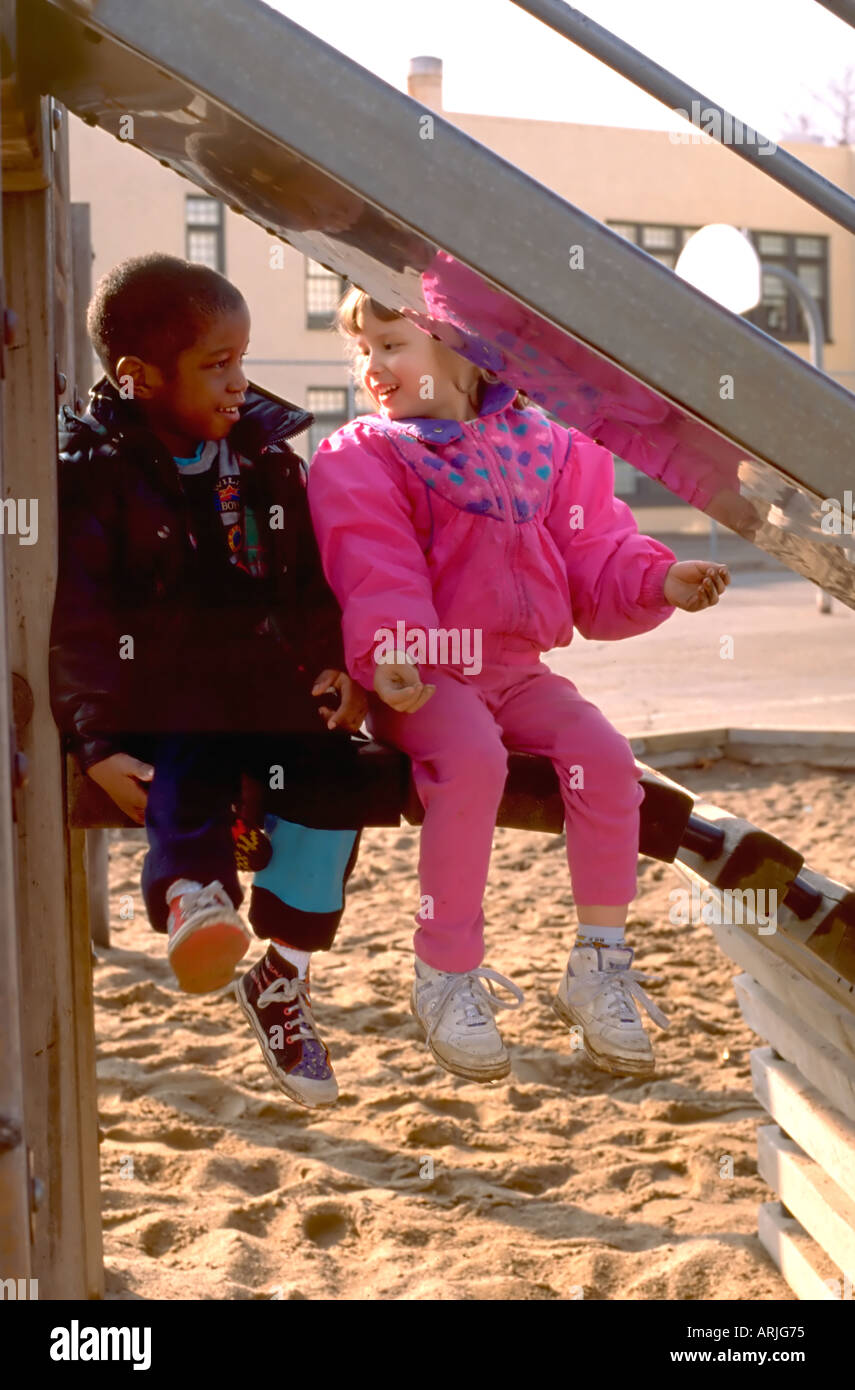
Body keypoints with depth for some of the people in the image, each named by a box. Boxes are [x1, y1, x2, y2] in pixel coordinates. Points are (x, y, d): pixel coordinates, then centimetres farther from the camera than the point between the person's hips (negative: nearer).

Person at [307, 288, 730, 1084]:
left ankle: (598, 969, -7)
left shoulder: (544, 451, 10)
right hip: (424, 678, -4)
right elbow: (376, 575, -14)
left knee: (603, 751, -21)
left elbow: (596, 565, 8)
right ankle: (446, 976, -19)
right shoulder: (357, 462, 0)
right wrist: (387, 656, -31)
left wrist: (659, 582, -11)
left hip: (515, 668, 4)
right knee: (473, 756, -34)